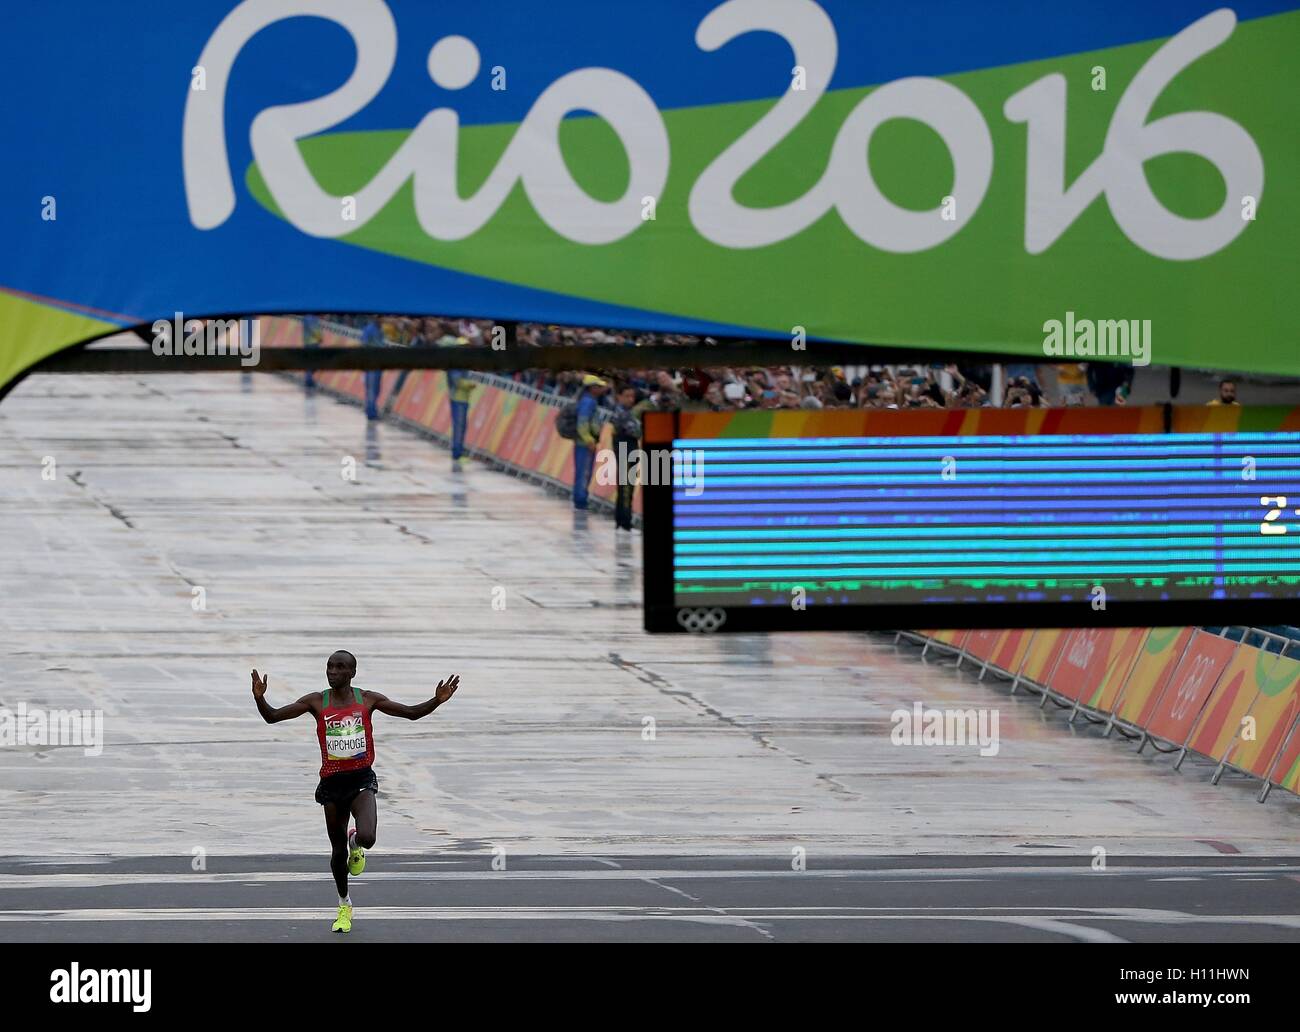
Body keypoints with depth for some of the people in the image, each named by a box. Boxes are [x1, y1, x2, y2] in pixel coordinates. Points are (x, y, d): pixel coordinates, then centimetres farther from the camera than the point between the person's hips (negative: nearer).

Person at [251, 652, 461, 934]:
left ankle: (355, 843, 15)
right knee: (338, 851, 10)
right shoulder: (316, 702, -1)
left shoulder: (368, 700, 0)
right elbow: (272, 717, -3)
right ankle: (344, 905, 33)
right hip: (332, 783, 1)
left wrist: (437, 700, -11)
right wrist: (259, 699, -24)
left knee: (367, 838, -25)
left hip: (362, 779, -1)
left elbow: (411, 713, 5)